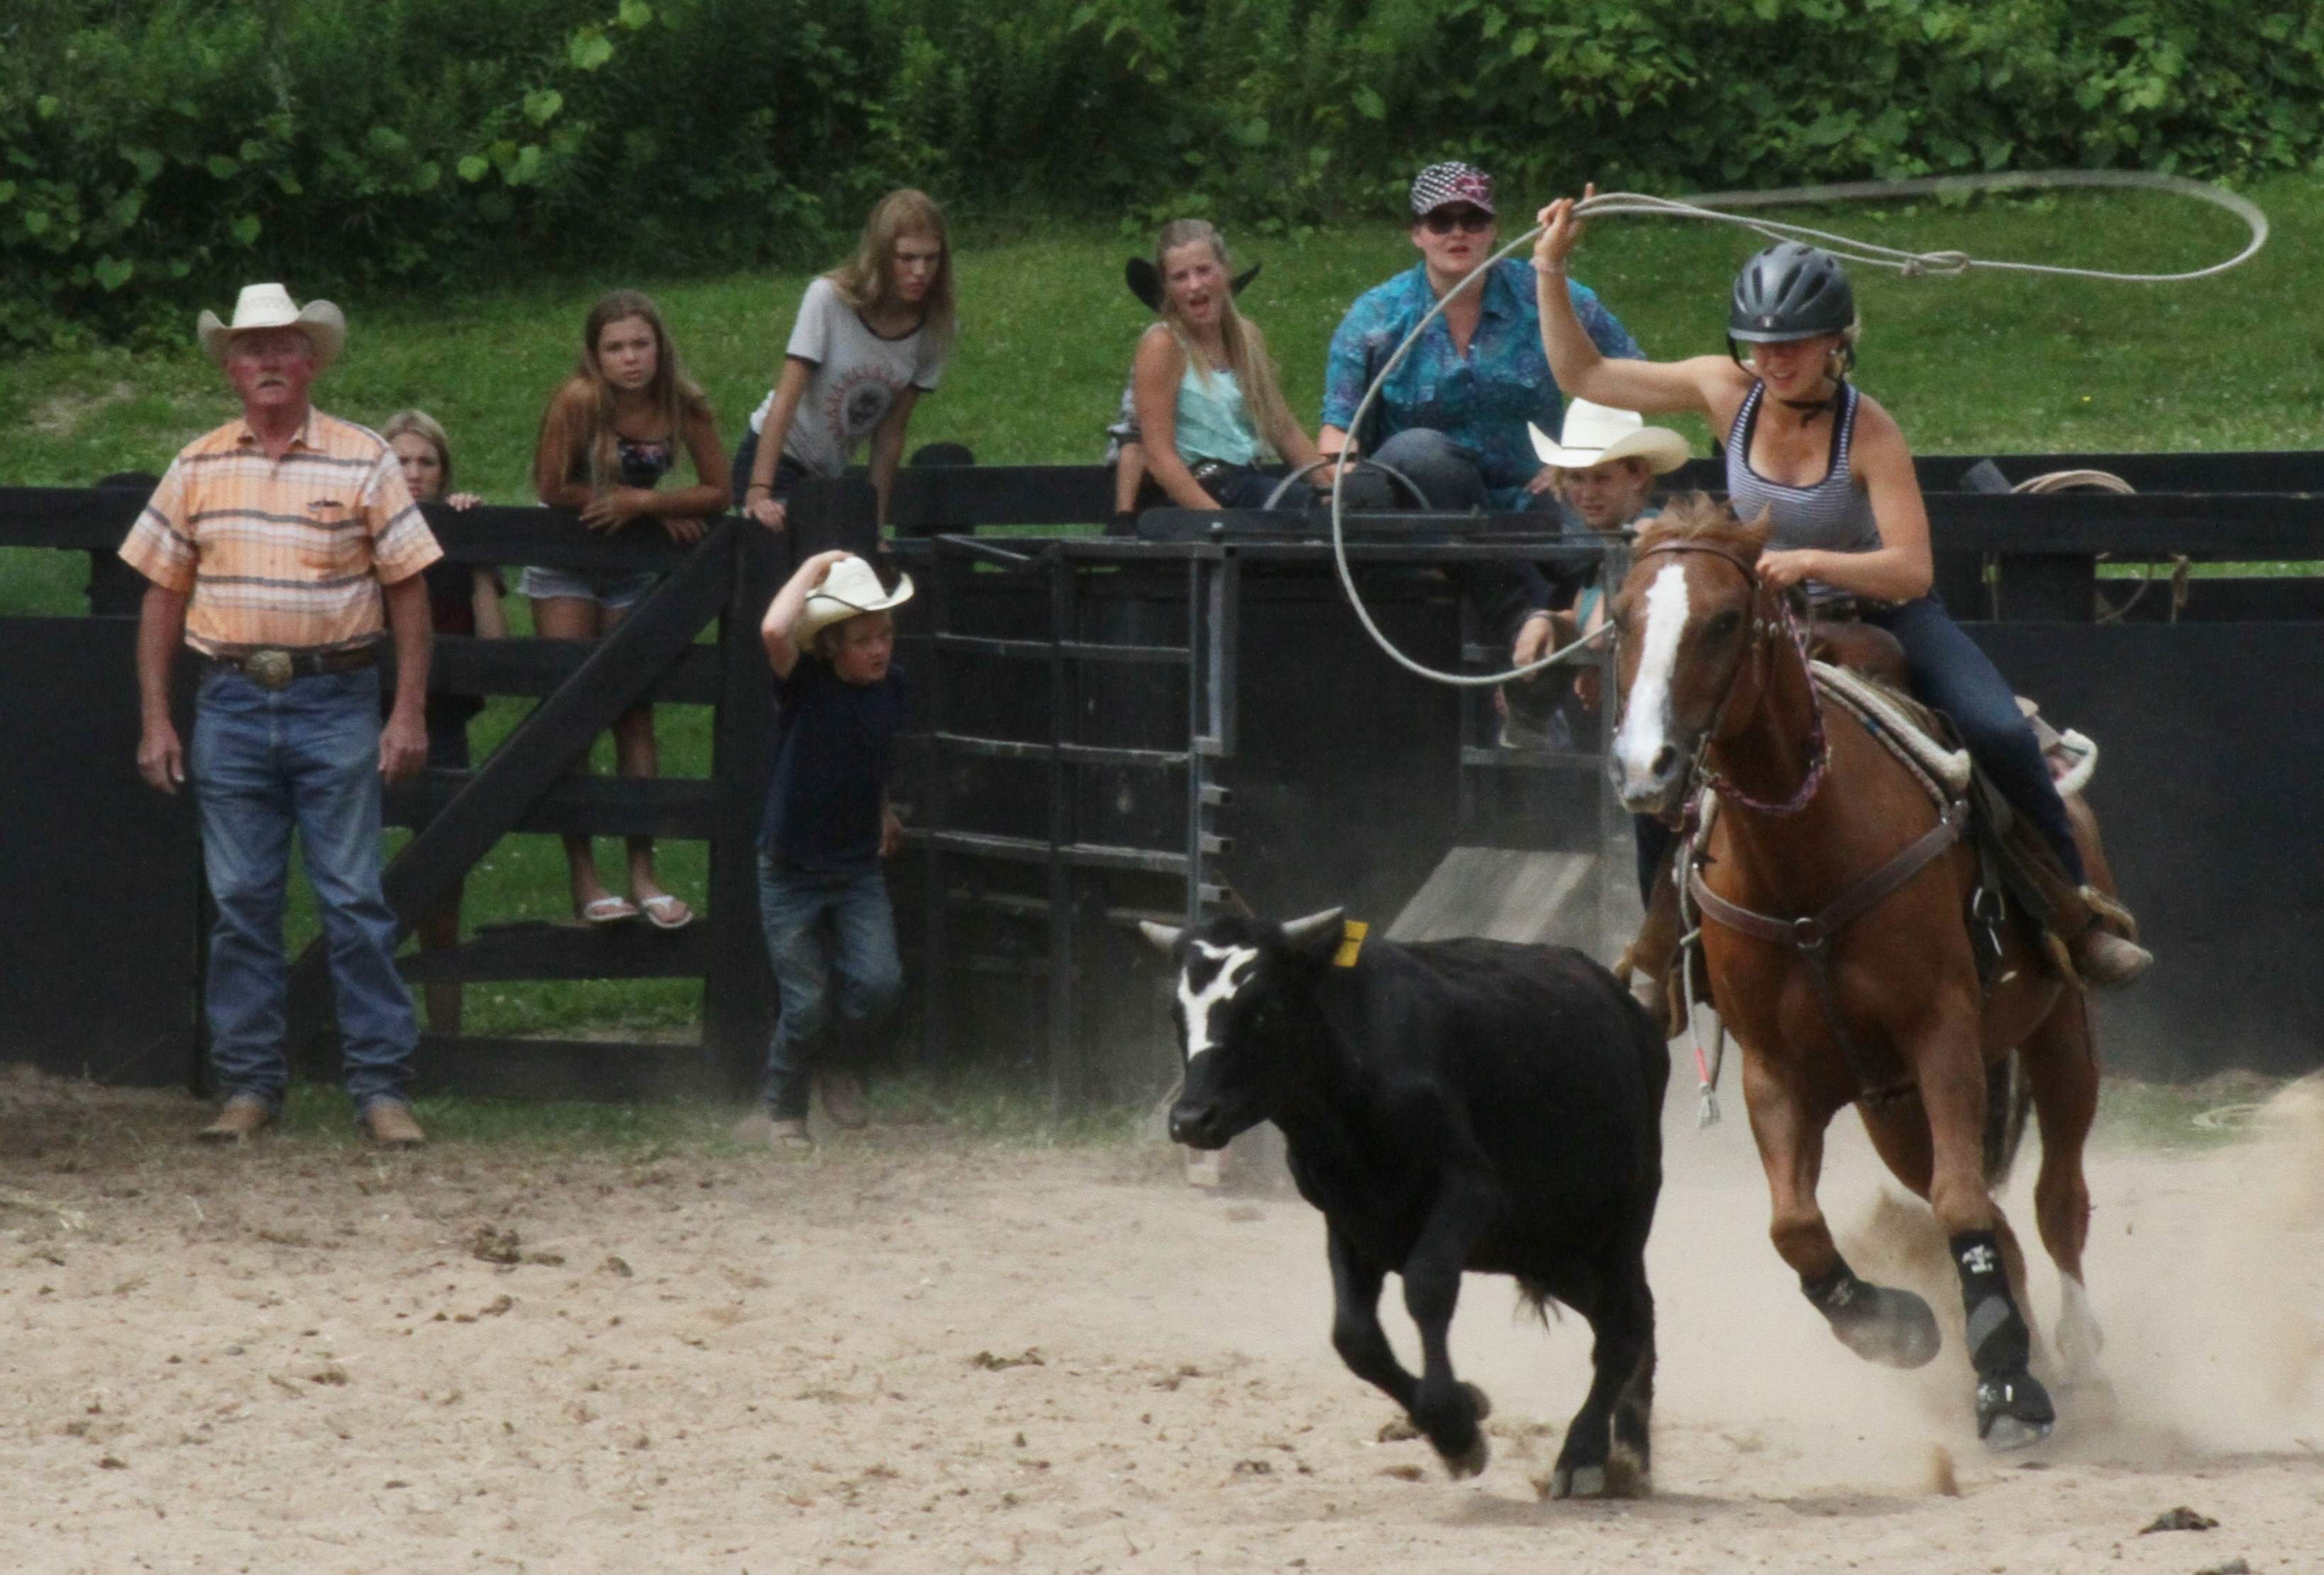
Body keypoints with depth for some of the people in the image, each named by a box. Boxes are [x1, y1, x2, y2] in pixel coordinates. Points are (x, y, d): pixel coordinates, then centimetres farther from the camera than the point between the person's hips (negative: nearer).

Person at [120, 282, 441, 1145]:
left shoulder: (363, 461, 0)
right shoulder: (198, 468, 7)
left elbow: (407, 589, 1)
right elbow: (162, 595, 10)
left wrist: (409, 713, -5)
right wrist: (155, 718, 4)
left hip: (336, 702, -2)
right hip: (231, 703, 2)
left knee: (355, 902, -2)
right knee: (240, 902, 5)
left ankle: (381, 1084, 2)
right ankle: (248, 1083, 12)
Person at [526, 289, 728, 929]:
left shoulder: (683, 406, -15)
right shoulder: (579, 401, -24)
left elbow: (719, 493, -12)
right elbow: (553, 490, -21)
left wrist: (640, 502, -25)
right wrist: (661, 509, -18)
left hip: (632, 570, 3)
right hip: (565, 565, -3)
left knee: (634, 718, 4)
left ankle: (643, 874, 8)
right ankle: (583, 881, -1)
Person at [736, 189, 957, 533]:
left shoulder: (933, 330, -7)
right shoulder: (829, 299, -19)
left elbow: (891, 429, -2)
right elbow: (785, 400, -23)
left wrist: (877, 520, -5)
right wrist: (759, 492, -31)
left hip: (835, 474, 5)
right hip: (780, 460, -5)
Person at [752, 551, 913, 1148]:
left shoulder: (889, 686, 1)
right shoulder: (805, 685, -14)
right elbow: (775, 631, -35)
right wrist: (815, 569, -24)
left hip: (859, 869, 4)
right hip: (791, 870, -4)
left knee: (878, 984, -13)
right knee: (807, 1005, -3)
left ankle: (841, 1067, 17)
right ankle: (785, 1110, 21)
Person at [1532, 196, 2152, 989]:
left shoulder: (1868, 431, -21)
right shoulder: (1727, 391, -11)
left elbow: (1912, 568, -26)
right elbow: (1585, 375, -4)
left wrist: (1811, 562, -40)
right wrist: (1550, 269, -14)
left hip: (1885, 617, -3)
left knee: (2000, 735, -24)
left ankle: (2077, 905, -6)